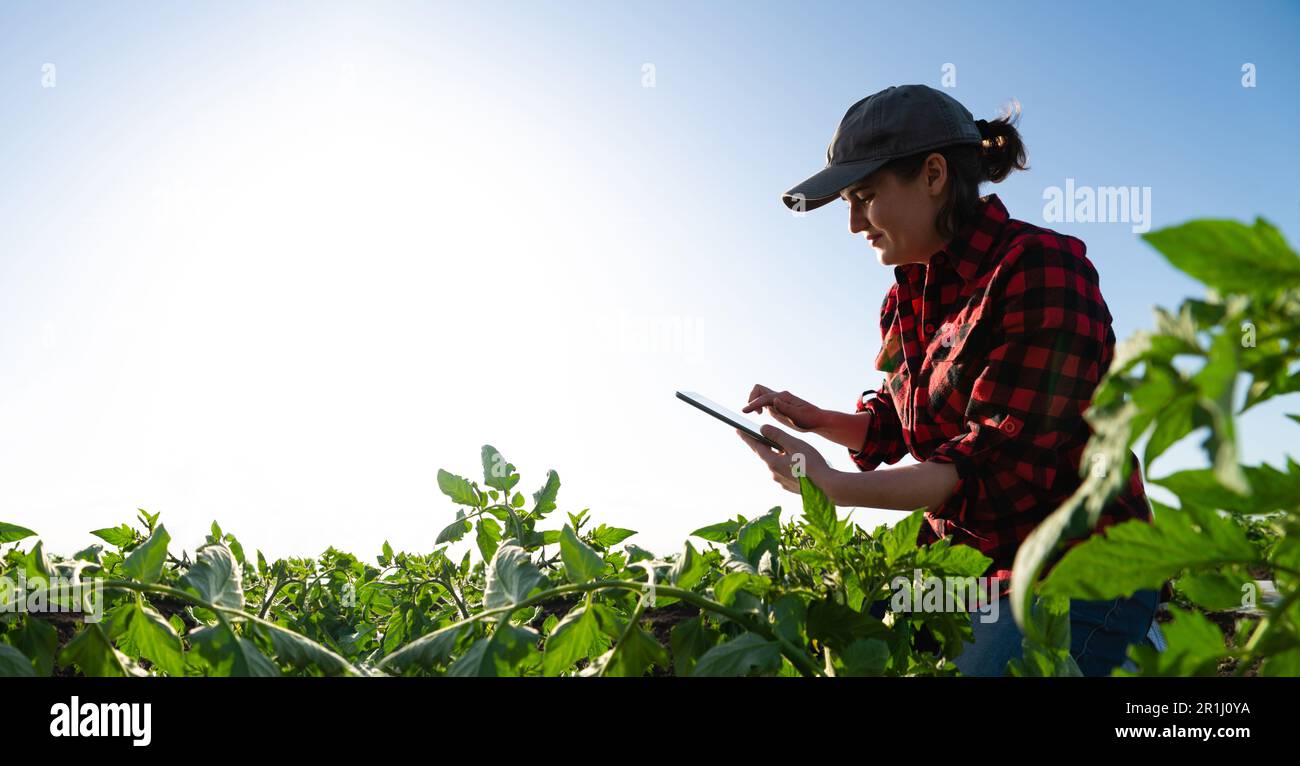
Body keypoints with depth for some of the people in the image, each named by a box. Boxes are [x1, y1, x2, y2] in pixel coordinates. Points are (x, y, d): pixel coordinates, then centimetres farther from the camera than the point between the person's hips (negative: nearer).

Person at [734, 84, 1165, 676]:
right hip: (966, 564, 8)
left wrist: (837, 487, -31)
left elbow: (1002, 462, -24)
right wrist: (813, 419, 4)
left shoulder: (1039, 269, -18)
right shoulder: (909, 298, 9)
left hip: (1076, 572, -8)